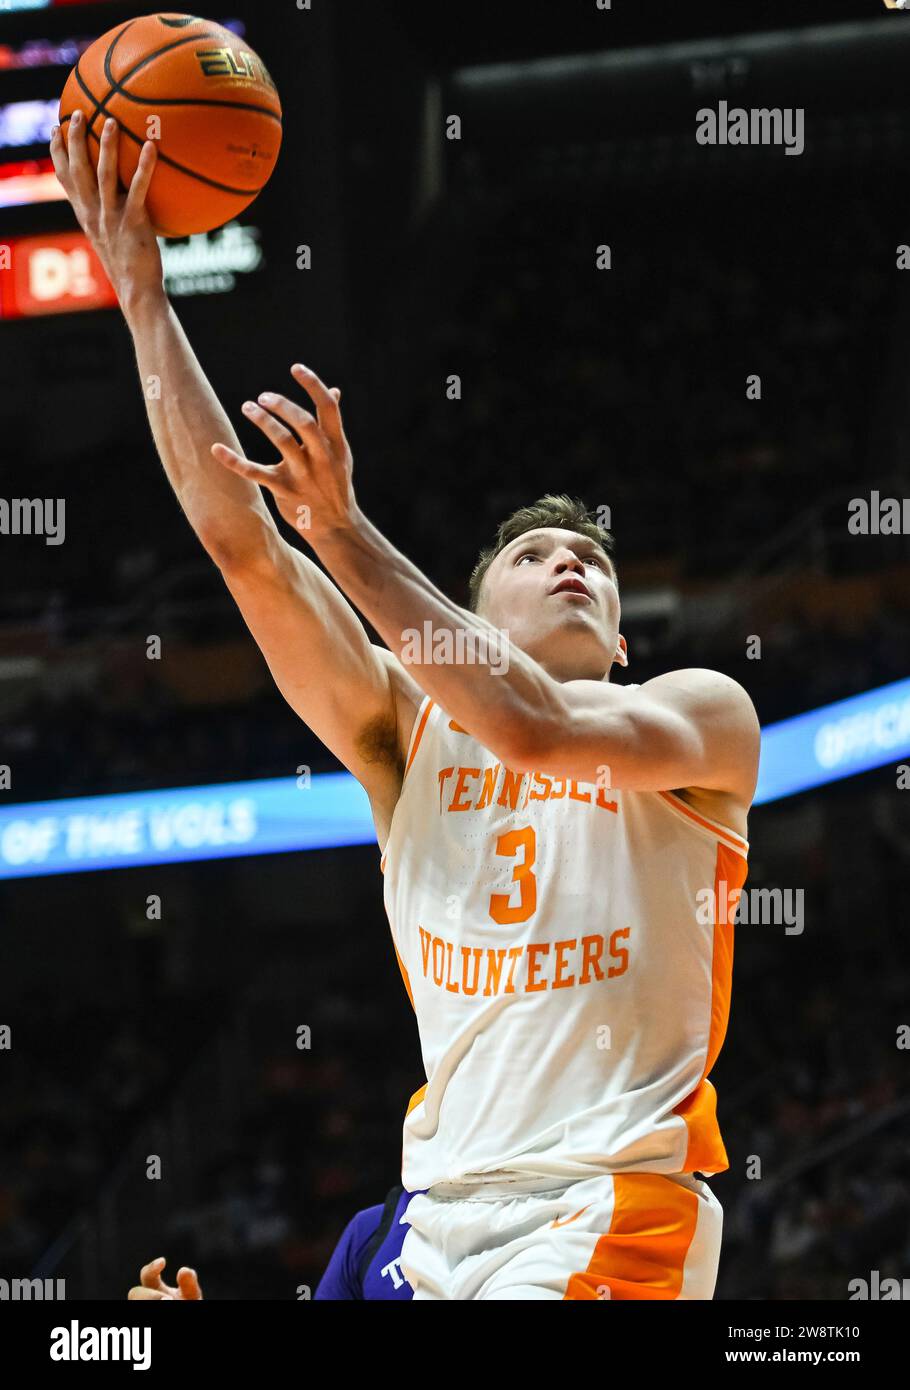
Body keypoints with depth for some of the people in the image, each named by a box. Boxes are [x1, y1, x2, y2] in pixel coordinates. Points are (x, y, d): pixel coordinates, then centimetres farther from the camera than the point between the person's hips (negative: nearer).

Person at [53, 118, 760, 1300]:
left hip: (617, 1205, -5)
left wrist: (347, 535, -17)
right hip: (454, 1206, 5)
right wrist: (144, 298, 1)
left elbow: (535, 726, -17)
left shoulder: (702, 713, 4)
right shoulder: (405, 726, 14)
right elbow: (241, 541, 6)